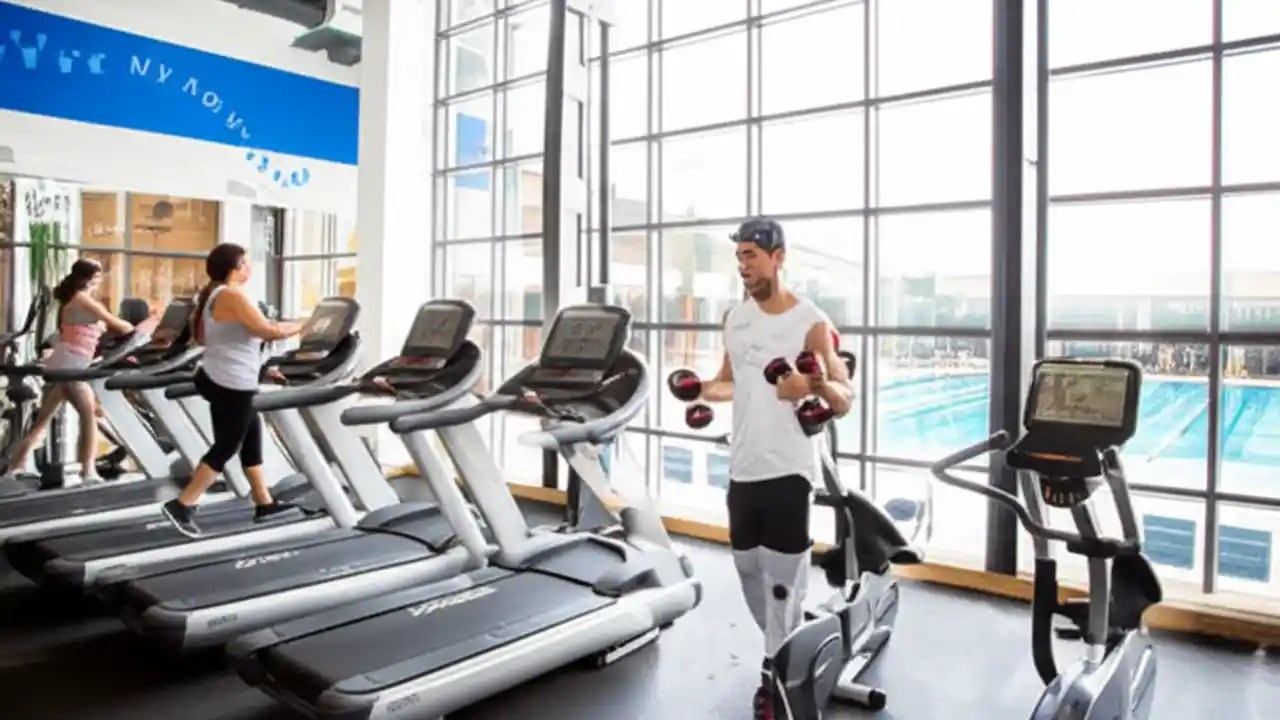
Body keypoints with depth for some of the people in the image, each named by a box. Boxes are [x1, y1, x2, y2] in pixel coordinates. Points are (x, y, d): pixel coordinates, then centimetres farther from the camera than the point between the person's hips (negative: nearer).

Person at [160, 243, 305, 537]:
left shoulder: (212, 295, 14)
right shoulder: (232, 296, -17)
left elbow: (200, 335, 21)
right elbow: (268, 330, -20)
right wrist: (300, 327, -6)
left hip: (221, 380, 10)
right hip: (231, 384, -10)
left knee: (252, 436, 14)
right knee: (226, 447, -3)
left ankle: (264, 503, 21)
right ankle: (181, 506, 0)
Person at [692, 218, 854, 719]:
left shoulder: (811, 322, -10)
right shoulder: (735, 318, 8)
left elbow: (846, 399, -10)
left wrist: (816, 384, -31)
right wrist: (702, 390, -1)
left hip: (789, 469, -6)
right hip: (743, 467, 7)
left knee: (782, 577, 1)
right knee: (748, 569, 17)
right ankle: (787, 651, 39)